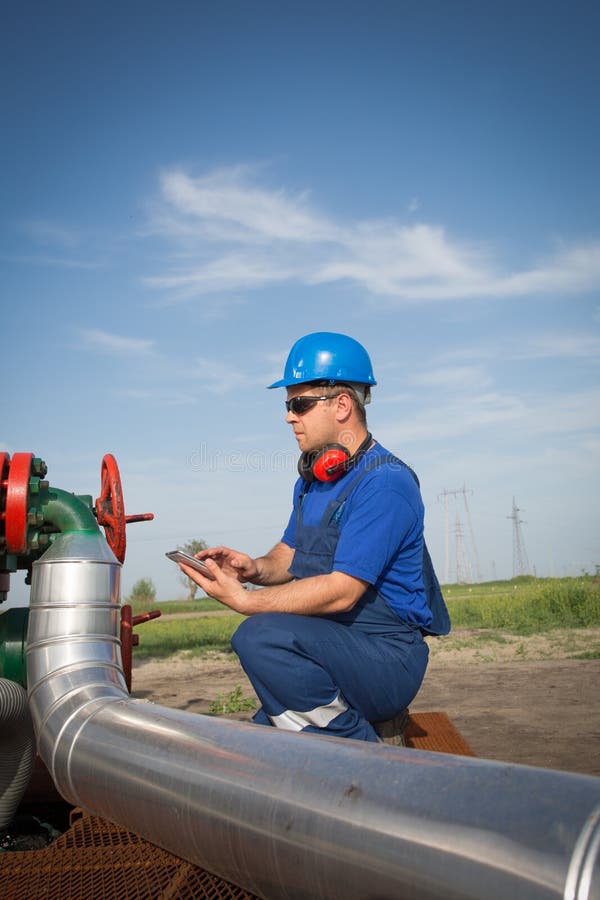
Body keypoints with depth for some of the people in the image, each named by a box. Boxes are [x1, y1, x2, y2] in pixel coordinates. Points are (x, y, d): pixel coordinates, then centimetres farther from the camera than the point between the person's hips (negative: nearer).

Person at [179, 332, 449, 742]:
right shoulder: (313, 478, 13)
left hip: (387, 660, -8)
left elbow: (342, 591, -24)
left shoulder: (385, 484, -18)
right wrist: (254, 568, -5)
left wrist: (244, 600, -25)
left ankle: (366, 758, -16)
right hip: (335, 653, 9)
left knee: (261, 635, -31)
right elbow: (290, 554, 18)